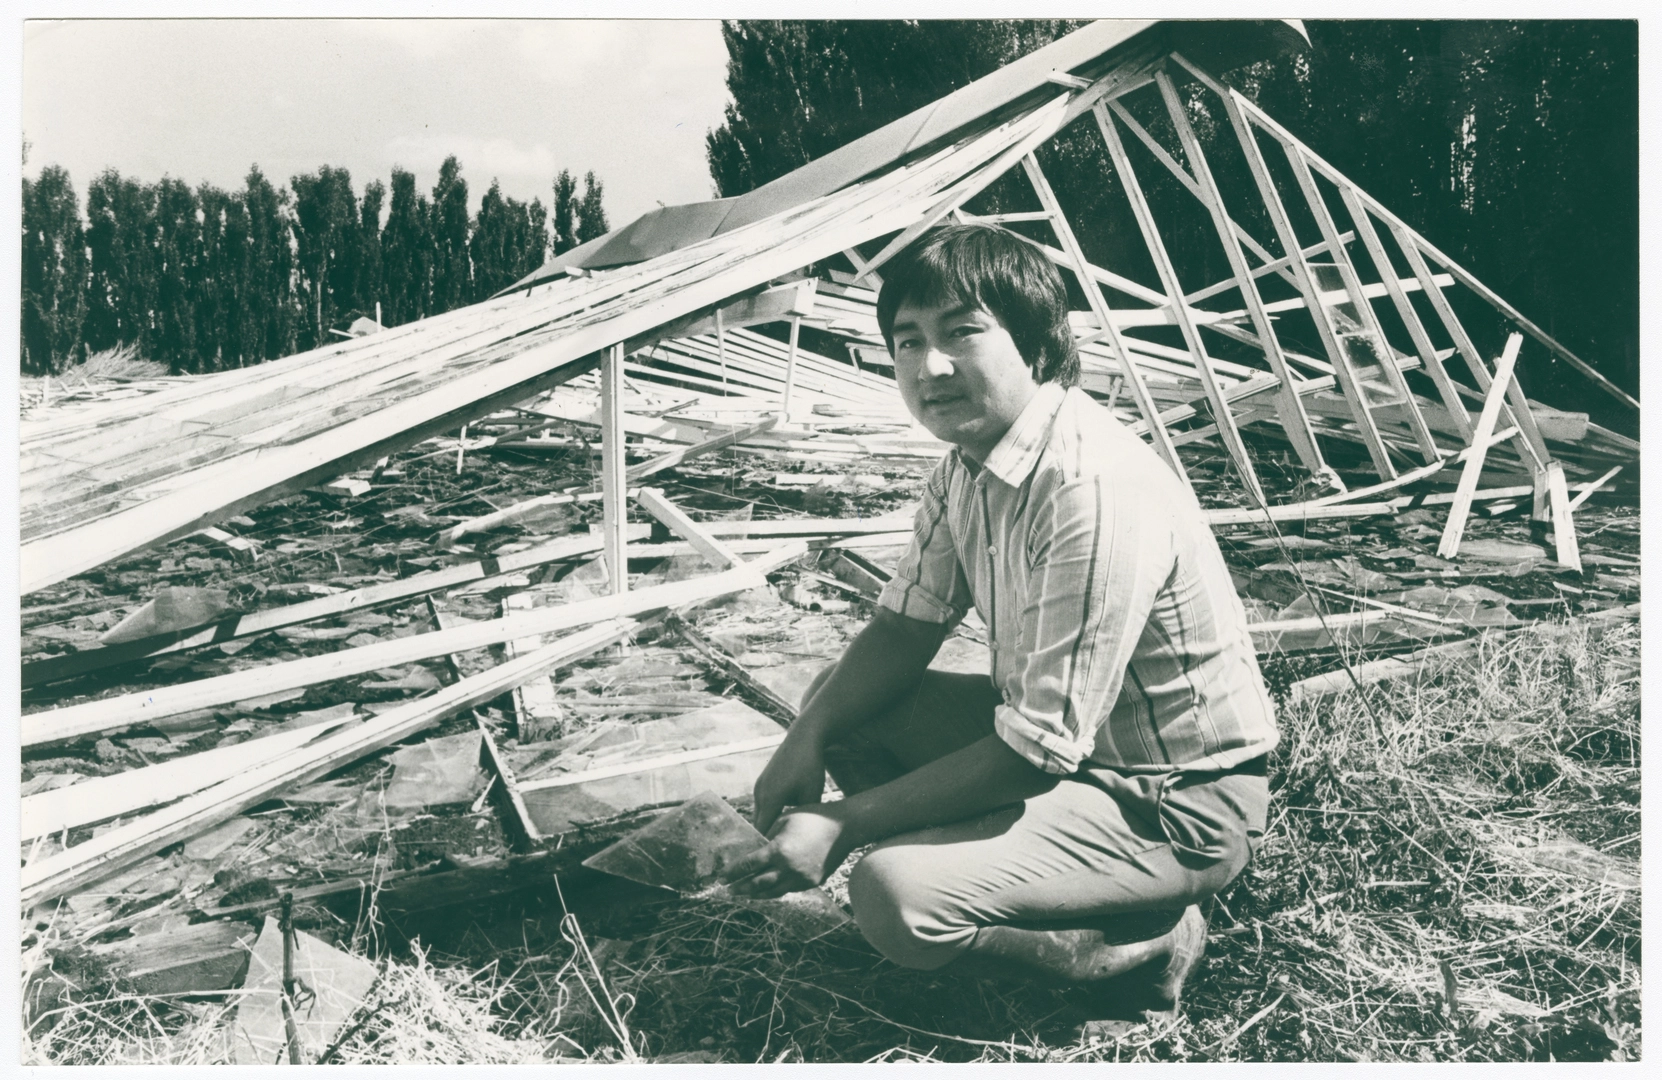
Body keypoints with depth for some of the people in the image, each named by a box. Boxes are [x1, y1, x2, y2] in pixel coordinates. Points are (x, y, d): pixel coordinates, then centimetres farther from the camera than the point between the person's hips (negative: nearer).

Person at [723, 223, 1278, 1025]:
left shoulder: (1097, 492, -31)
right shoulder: (969, 462, -1)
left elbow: (1039, 751, -29)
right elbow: (905, 627, 5)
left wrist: (844, 825, -23)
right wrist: (810, 736, -12)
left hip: (1179, 806, -9)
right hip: (1063, 741, 9)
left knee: (896, 897, -25)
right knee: (840, 701, 4)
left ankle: (1144, 950, 0)